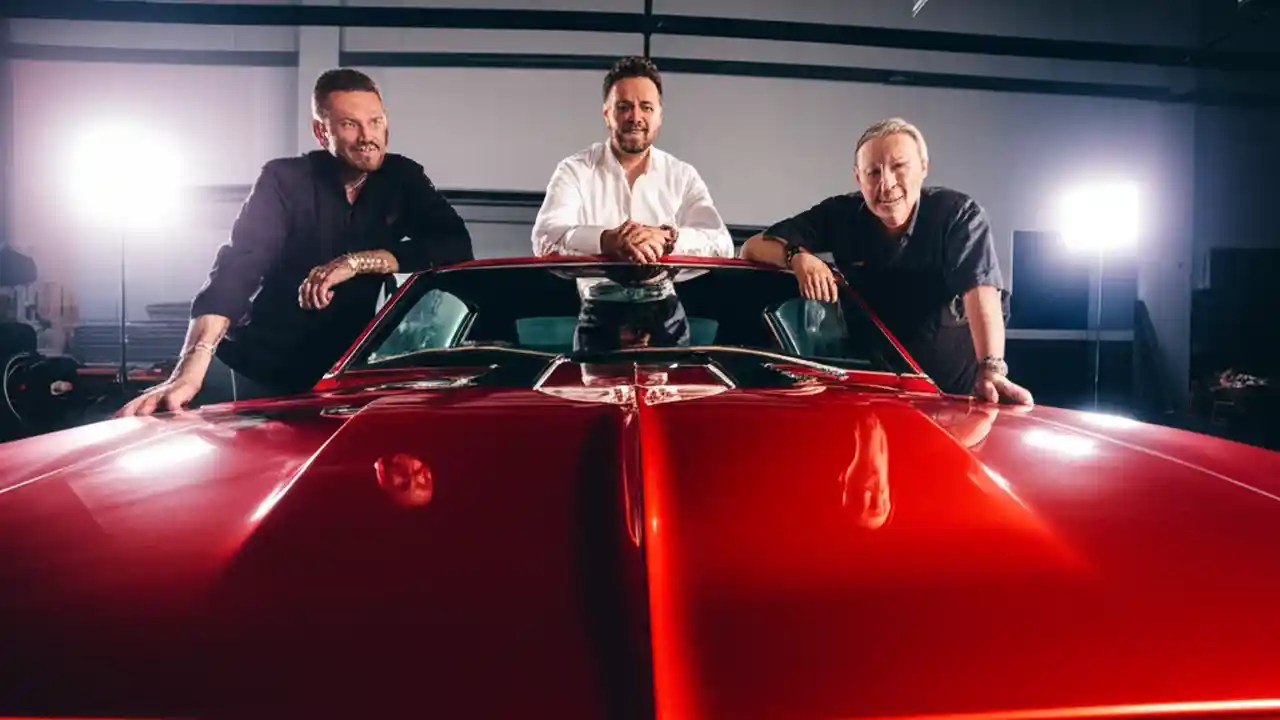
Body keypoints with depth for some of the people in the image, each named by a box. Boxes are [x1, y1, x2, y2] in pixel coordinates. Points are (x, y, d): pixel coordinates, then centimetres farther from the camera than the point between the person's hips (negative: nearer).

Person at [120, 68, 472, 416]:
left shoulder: (403, 179, -6)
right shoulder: (285, 180, -15)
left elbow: (456, 245, -19)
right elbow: (237, 268, -27)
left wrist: (357, 262, -31)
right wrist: (191, 371, -41)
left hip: (343, 372, 3)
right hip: (262, 372, -3)